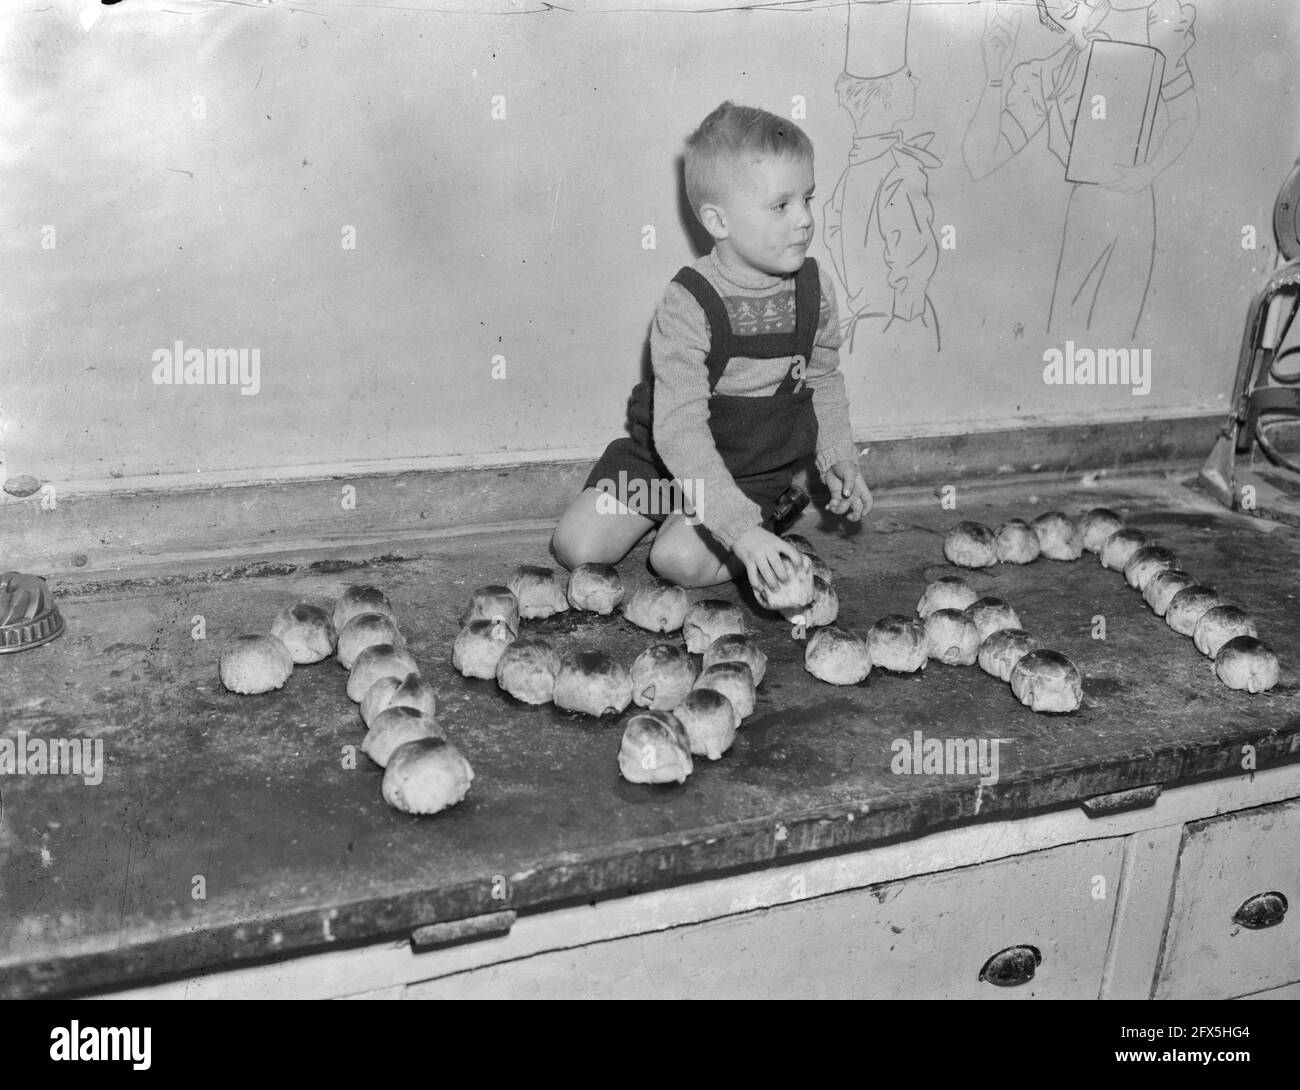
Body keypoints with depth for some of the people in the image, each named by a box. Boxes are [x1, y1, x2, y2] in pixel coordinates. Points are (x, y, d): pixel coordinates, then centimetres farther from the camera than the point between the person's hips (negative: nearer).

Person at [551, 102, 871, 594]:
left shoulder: (814, 287, -8)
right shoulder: (687, 306, -24)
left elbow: (824, 381, 13)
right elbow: (679, 428, -32)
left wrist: (838, 458, -1)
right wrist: (741, 528, -40)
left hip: (752, 470, 1)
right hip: (666, 456, 0)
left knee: (682, 560, -24)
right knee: (575, 546, -11)